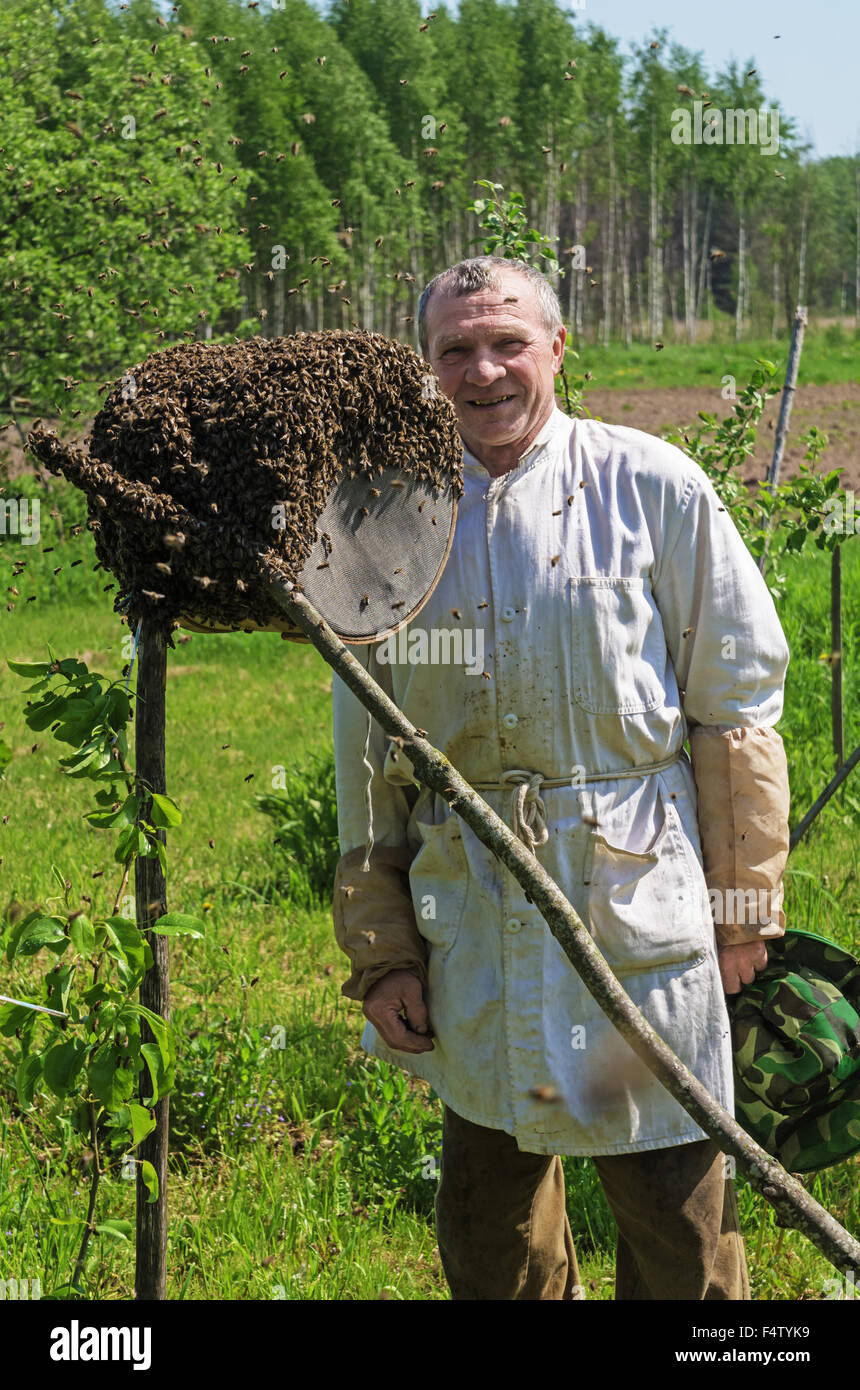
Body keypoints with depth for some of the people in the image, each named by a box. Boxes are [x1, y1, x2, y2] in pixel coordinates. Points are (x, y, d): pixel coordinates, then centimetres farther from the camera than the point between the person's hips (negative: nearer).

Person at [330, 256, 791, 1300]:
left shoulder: (653, 488, -2)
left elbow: (737, 704, 0)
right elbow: (364, 755, 10)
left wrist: (742, 906, -1)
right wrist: (379, 949, 7)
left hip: (638, 903, -3)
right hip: (470, 925, 3)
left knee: (677, 1213, 4)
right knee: (485, 1228, 15)